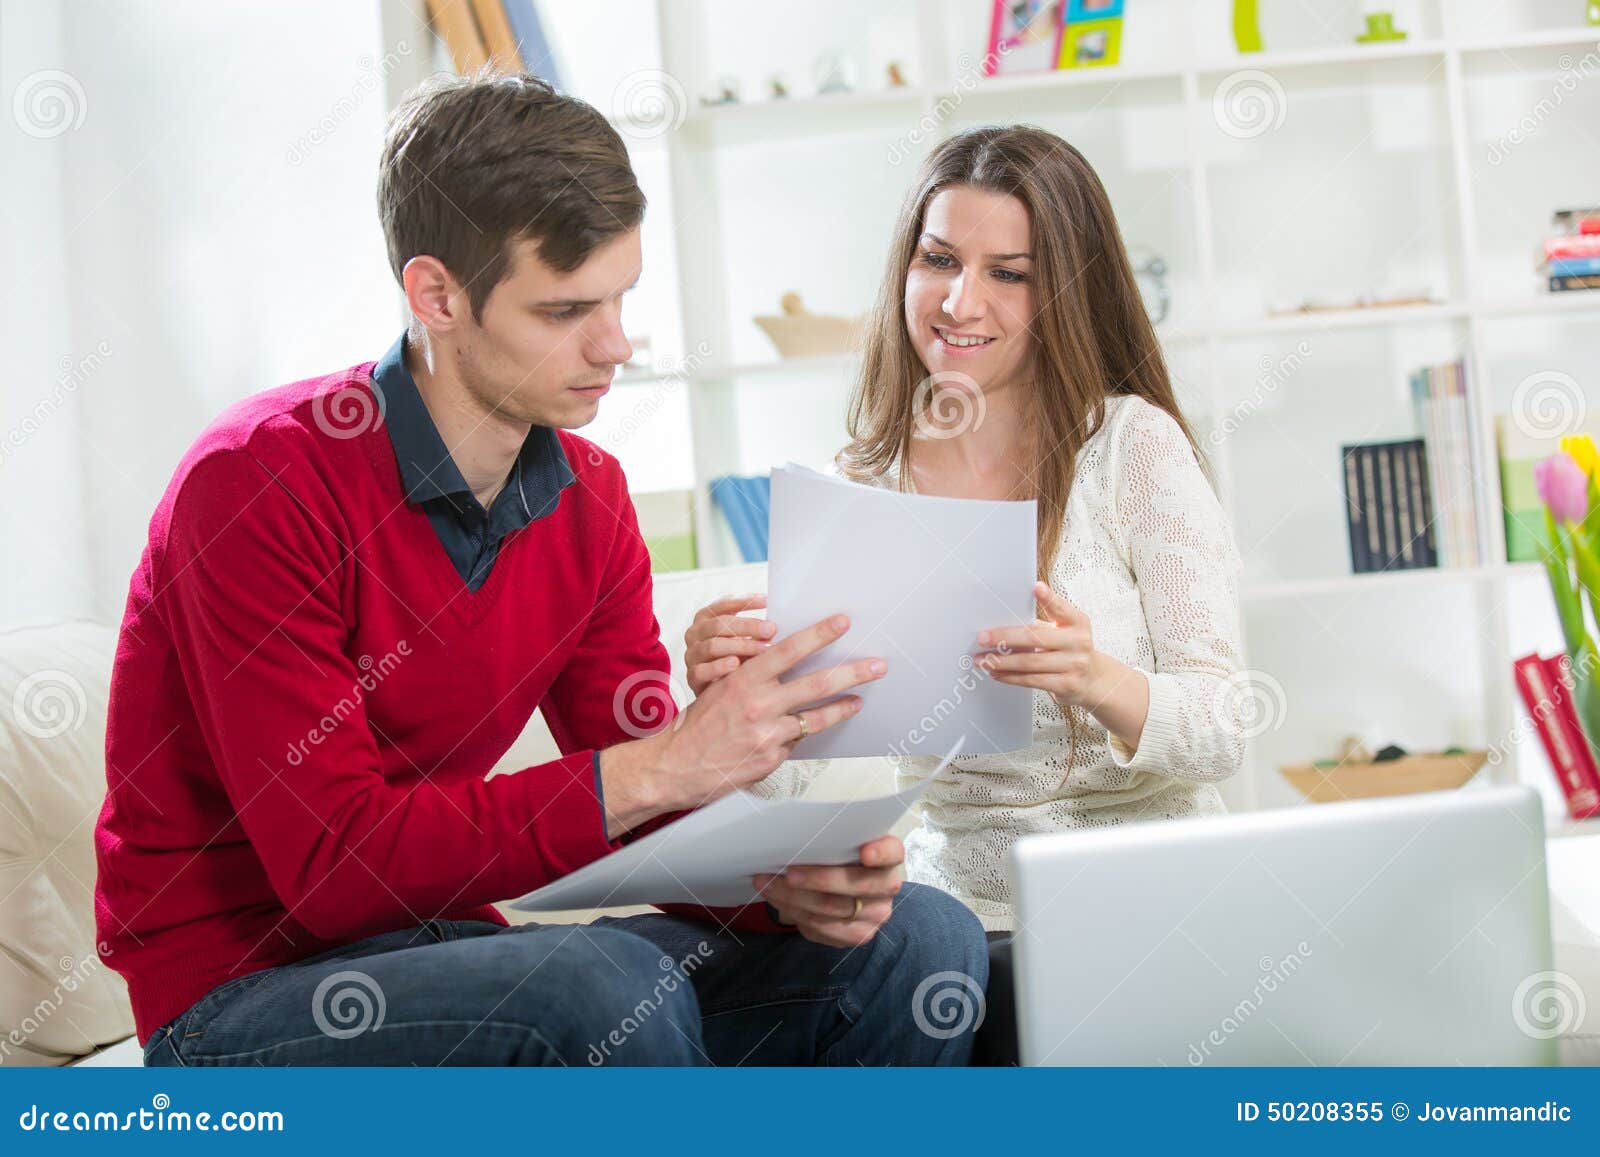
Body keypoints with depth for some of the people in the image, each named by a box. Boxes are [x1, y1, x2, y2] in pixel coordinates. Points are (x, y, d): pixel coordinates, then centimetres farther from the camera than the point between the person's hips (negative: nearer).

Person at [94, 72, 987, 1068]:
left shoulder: (589, 498, 3)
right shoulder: (263, 482, -19)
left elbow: (643, 809, 3)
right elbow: (333, 866, -24)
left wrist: (779, 880, -20)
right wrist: (659, 766, -31)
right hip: (241, 991, -6)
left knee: (918, 939, -9)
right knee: (606, 983, -35)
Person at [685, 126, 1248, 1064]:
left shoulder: (1134, 445, -2)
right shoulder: (858, 490, 7)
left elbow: (1224, 728, -8)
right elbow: (782, 765, 1)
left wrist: (1096, 680, -30)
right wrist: (731, 697, -23)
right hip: (962, 910, 3)